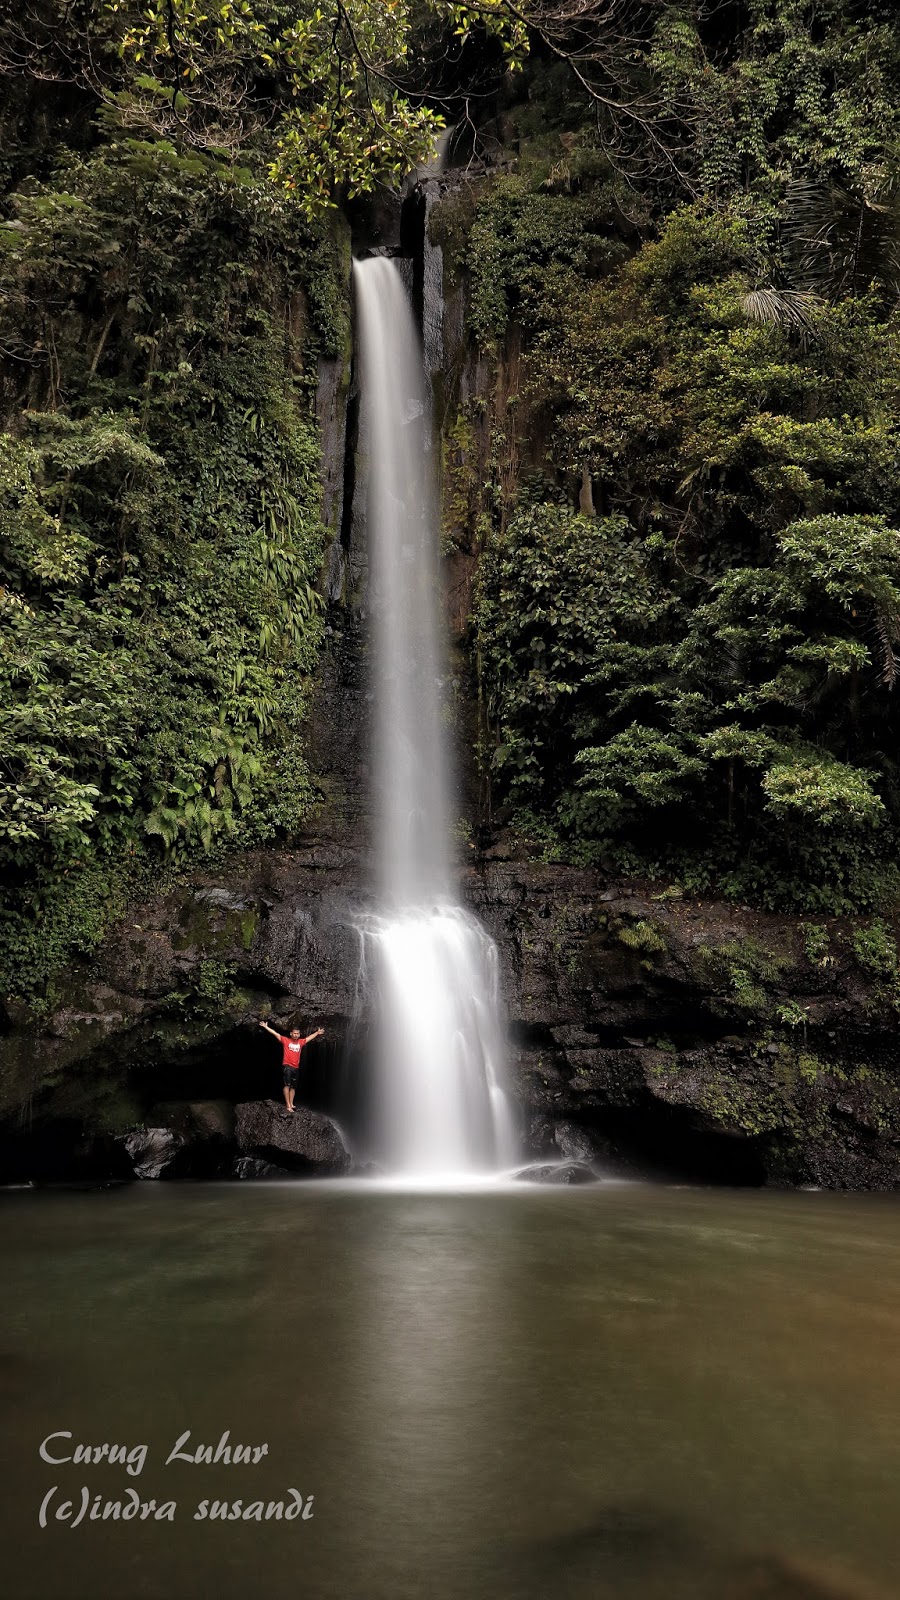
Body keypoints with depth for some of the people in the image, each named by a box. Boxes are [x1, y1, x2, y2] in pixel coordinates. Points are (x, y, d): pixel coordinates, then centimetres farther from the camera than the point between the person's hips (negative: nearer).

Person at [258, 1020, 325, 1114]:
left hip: (296, 1068, 5)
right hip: (287, 1066, -5)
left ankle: (291, 1104, 11)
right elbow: (275, 1033, 0)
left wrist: (317, 1033, 37)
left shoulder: (301, 1042, 12)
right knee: (287, 1085, -13)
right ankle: (288, 1105, -15)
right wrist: (266, 1027, -2)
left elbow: (309, 1038, 28)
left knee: (293, 1087, 6)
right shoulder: (285, 1040, 1)